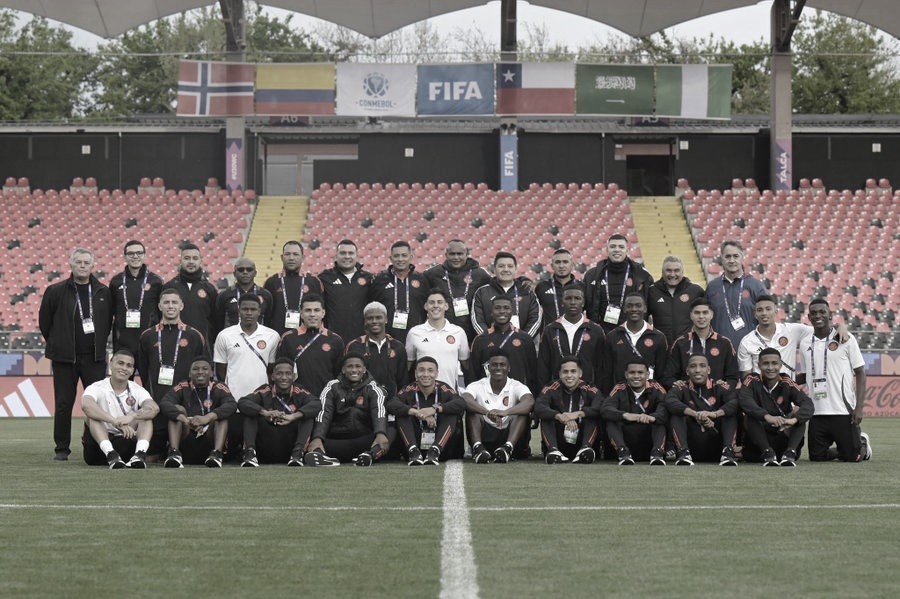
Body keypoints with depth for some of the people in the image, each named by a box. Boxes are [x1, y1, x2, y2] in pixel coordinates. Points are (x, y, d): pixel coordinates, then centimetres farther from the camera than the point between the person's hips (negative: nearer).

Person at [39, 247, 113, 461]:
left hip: (95, 357, 1)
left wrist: (99, 344, 10)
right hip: (64, 357, -1)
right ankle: (61, 448, 10)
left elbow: (108, 321, 14)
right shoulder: (55, 291, 0)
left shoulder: (103, 293, 5)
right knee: (63, 404, 2)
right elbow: (44, 321, 8)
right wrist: (57, 344, 10)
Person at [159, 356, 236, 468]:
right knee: (177, 409, -14)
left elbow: (232, 405, -14)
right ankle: (174, 453, -33)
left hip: (209, 441, 0)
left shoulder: (218, 389, 8)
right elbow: (164, 404, -11)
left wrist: (208, 417, -33)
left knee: (220, 414, -15)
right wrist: (185, 420, -32)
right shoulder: (182, 388, 8)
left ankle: (217, 454, -36)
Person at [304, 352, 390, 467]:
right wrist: (317, 439, -28)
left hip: (364, 441, -1)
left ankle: (370, 454, -58)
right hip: (336, 439, 1)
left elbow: (379, 412, -13)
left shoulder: (373, 388, 7)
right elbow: (323, 414, -7)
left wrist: (380, 434, -36)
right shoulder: (333, 387, 9)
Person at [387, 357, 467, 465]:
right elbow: (390, 405, -21)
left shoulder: (443, 389, -4)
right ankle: (413, 452, -31)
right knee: (402, 414, -17)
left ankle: (435, 451, -33)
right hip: (415, 443, 0)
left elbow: (461, 404, -23)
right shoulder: (409, 390, -3)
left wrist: (435, 408, -36)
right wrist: (416, 412, -35)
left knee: (452, 413, -19)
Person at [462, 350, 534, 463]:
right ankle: (477, 448, -39)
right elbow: (465, 400, -22)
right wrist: (487, 413, -41)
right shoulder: (478, 386, 1)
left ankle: (508, 447, -42)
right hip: (484, 440, 0)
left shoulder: (517, 386, 0)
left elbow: (529, 402, -23)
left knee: (522, 412, -21)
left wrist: (505, 412, -42)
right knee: (473, 411, -20)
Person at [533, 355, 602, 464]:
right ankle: (553, 450, -36)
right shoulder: (552, 389, -2)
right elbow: (538, 408, -20)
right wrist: (560, 416, -37)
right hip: (559, 444, 0)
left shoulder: (589, 389, -2)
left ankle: (586, 448, -37)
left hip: (580, 442, 0)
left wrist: (578, 414, -37)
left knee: (594, 416, -20)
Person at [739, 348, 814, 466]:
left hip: (783, 438, 2)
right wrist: (767, 417, -42)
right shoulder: (752, 380, -2)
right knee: (752, 417, -26)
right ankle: (767, 453, -33)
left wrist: (793, 419, -38)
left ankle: (790, 452, -31)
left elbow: (808, 404, -14)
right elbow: (744, 401, -25)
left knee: (800, 416, -18)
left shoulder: (786, 383, 2)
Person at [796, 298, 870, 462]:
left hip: (843, 411, -4)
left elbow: (860, 373, -2)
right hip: (817, 411, 4)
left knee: (852, 456, -2)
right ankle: (841, 450, 31)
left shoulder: (846, 339, -3)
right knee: (817, 456, 2)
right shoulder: (805, 343, 9)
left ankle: (862, 442, 31)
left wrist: (859, 407, -11)